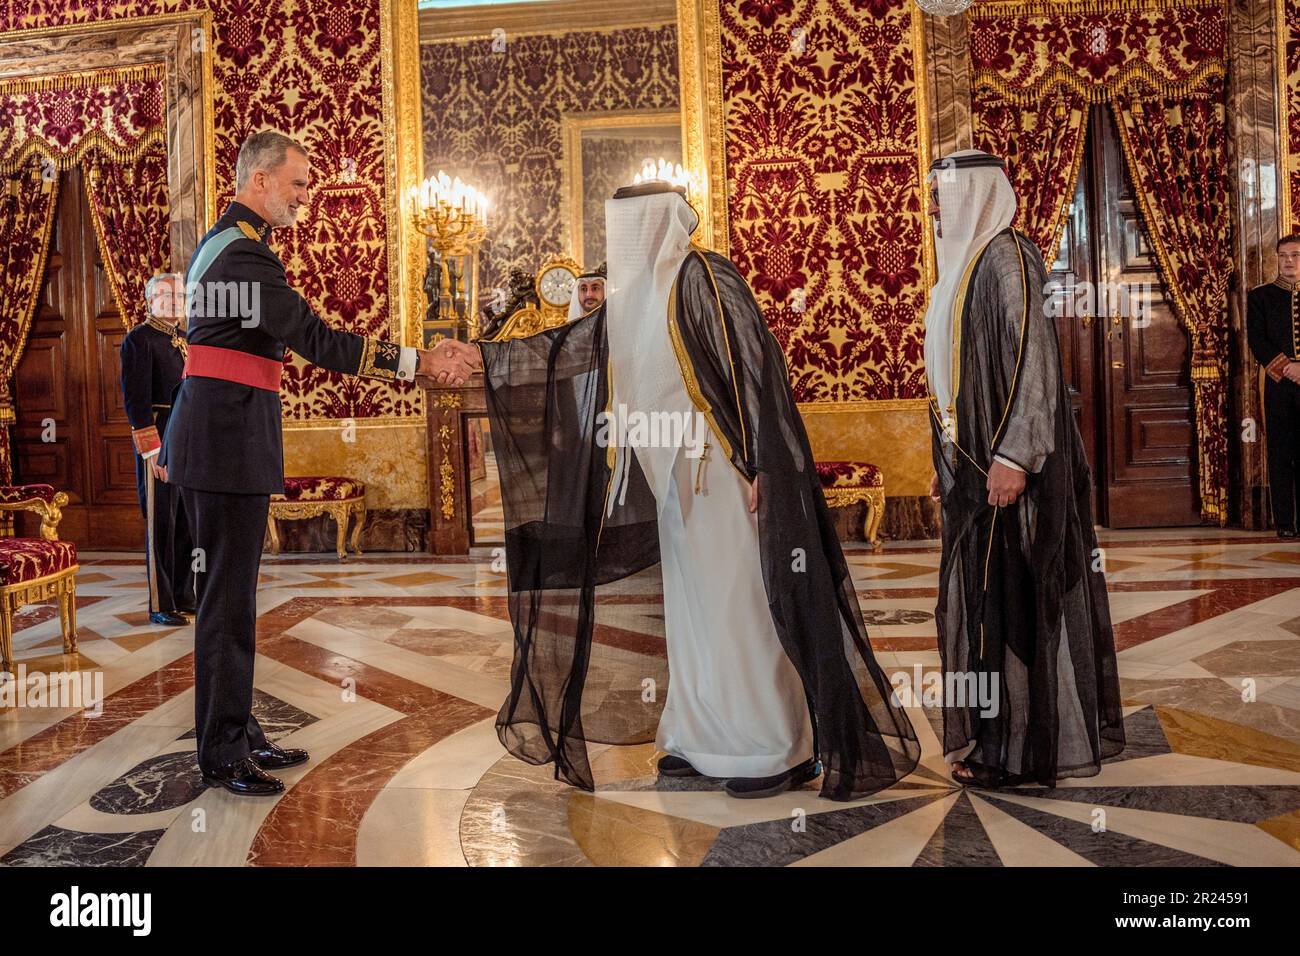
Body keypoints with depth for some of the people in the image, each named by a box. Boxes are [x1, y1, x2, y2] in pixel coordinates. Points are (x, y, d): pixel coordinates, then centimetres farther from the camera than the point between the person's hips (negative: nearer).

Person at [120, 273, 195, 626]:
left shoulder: (186, 338, 16)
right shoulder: (139, 339, -7)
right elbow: (135, 398, -14)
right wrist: (153, 449, -19)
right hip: (160, 441, -7)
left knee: (189, 521, 11)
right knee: (162, 524, -1)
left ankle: (184, 597, 21)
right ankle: (161, 606, 7)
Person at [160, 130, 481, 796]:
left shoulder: (222, 243, 19)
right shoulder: (244, 253, -15)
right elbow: (317, 341, -20)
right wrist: (423, 362, -18)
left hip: (212, 431, 11)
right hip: (229, 435, -11)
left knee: (226, 588, 13)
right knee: (229, 595, -5)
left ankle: (236, 735, 22)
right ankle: (223, 755, 4)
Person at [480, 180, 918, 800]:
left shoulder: (703, 278, -12)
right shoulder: (636, 297, 13)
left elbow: (753, 369, -17)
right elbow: (569, 348, 20)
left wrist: (756, 466, -20)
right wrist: (481, 356, 18)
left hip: (724, 470, -8)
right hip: (674, 478, 9)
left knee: (741, 603, -4)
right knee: (691, 605, 11)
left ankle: (778, 750, 6)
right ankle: (706, 738, 21)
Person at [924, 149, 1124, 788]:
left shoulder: (1006, 260, -11)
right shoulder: (965, 265, 17)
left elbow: (1035, 360, -19)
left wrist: (1014, 457, -25)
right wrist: (946, 462, 19)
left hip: (1006, 463, -9)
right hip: (972, 463, 9)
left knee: (1011, 594, -4)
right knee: (978, 593, 12)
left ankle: (1022, 748, 6)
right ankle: (991, 733, 22)